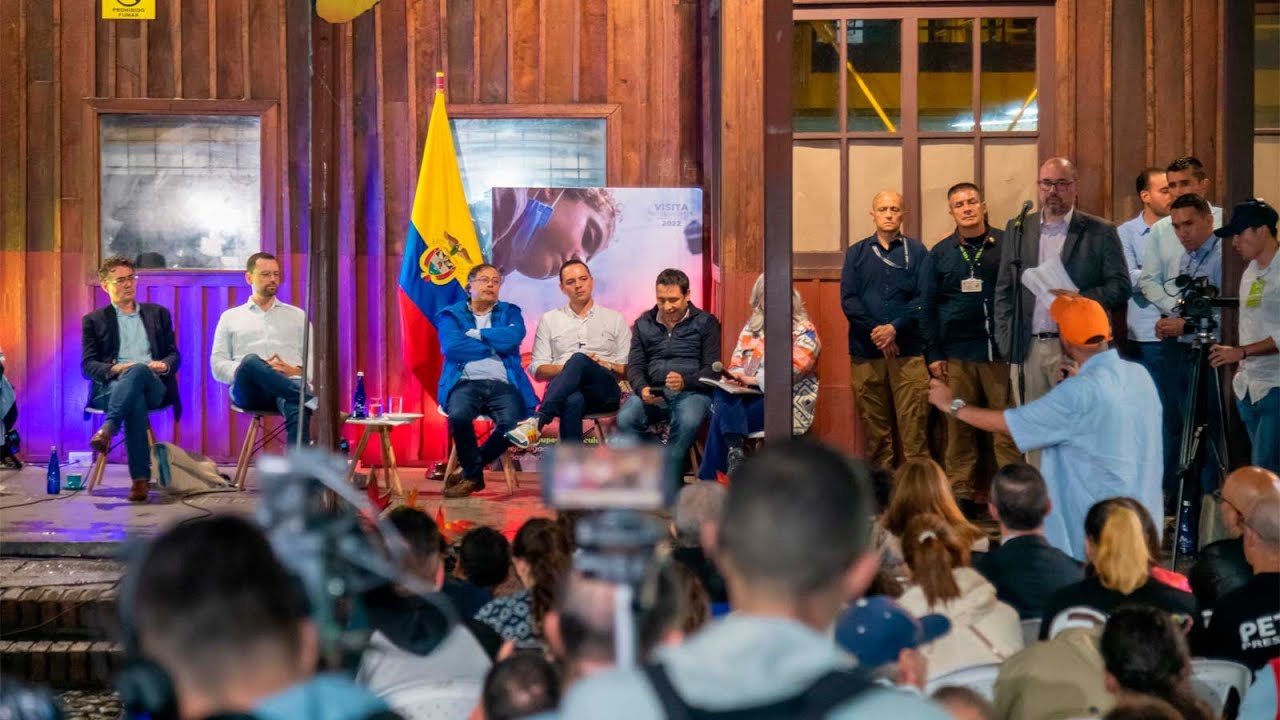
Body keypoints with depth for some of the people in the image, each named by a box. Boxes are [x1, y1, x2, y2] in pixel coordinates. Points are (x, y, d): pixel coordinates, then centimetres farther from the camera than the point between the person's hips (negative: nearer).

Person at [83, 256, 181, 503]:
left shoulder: (158, 314, 26)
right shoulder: (94, 320, 20)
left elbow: (174, 355, 18)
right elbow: (88, 365, 8)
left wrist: (163, 365, -8)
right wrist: (114, 369, -16)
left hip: (153, 385, 1)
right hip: (110, 387, -1)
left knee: (139, 370, -40)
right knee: (135, 399, -41)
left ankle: (107, 429, -55)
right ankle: (140, 478, -50)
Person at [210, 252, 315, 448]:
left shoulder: (297, 316, 25)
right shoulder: (230, 318, 23)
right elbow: (218, 366, 13)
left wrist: (296, 371, -6)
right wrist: (248, 369, -7)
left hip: (288, 385, 0)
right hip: (249, 390, 0)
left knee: (298, 408, -39)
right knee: (251, 361, -38)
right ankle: (314, 403, -49)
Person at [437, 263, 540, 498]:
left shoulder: (510, 312, 21)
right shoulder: (451, 314, 16)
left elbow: (514, 337, -3)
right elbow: (451, 347, -5)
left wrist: (476, 334, 1)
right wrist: (495, 346, 0)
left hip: (503, 385, 1)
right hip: (466, 384, -1)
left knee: (512, 423, -31)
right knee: (459, 416, -36)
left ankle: (470, 471, -5)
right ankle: (473, 473, -9)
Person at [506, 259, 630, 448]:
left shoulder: (615, 319, 18)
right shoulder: (549, 320, 19)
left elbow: (628, 369, 14)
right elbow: (538, 370, 13)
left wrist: (607, 365, -8)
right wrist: (567, 368, -7)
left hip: (604, 392, 0)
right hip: (565, 392, 0)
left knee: (579, 359, -36)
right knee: (573, 401, -42)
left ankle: (538, 420, -51)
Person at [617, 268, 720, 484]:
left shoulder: (705, 323, 8)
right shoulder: (643, 324, 18)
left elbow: (712, 369, 0)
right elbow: (634, 366, 12)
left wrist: (685, 381, -20)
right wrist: (642, 389, -12)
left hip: (692, 391, -3)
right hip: (652, 392, 3)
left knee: (686, 421, -37)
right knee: (626, 419, -29)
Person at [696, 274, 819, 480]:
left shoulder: (804, 331, 1)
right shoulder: (752, 326, 20)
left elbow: (792, 370, -13)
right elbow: (736, 362, 15)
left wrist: (751, 379, -20)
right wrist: (735, 377, -10)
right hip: (747, 396, 5)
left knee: (723, 412, -29)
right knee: (722, 395, -32)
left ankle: (711, 479, -26)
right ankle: (735, 452, -43)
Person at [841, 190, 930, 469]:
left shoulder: (916, 251, 8)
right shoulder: (856, 253, 13)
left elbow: (923, 299, 0)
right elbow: (848, 299, 3)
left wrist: (895, 327, -13)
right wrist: (875, 331, -10)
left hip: (908, 349, -2)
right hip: (866, 350, 2)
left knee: (913, 422, -8)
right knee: (874, 427, 3)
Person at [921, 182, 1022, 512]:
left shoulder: (1007, 245, 5)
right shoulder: (940, 254, 10)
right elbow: (928, 306, 11)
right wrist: (933, 354, 5)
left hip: (1001, 350, -1)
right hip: (957, 354, 1)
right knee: (959, 427, 2)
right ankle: (961, 492, 9)